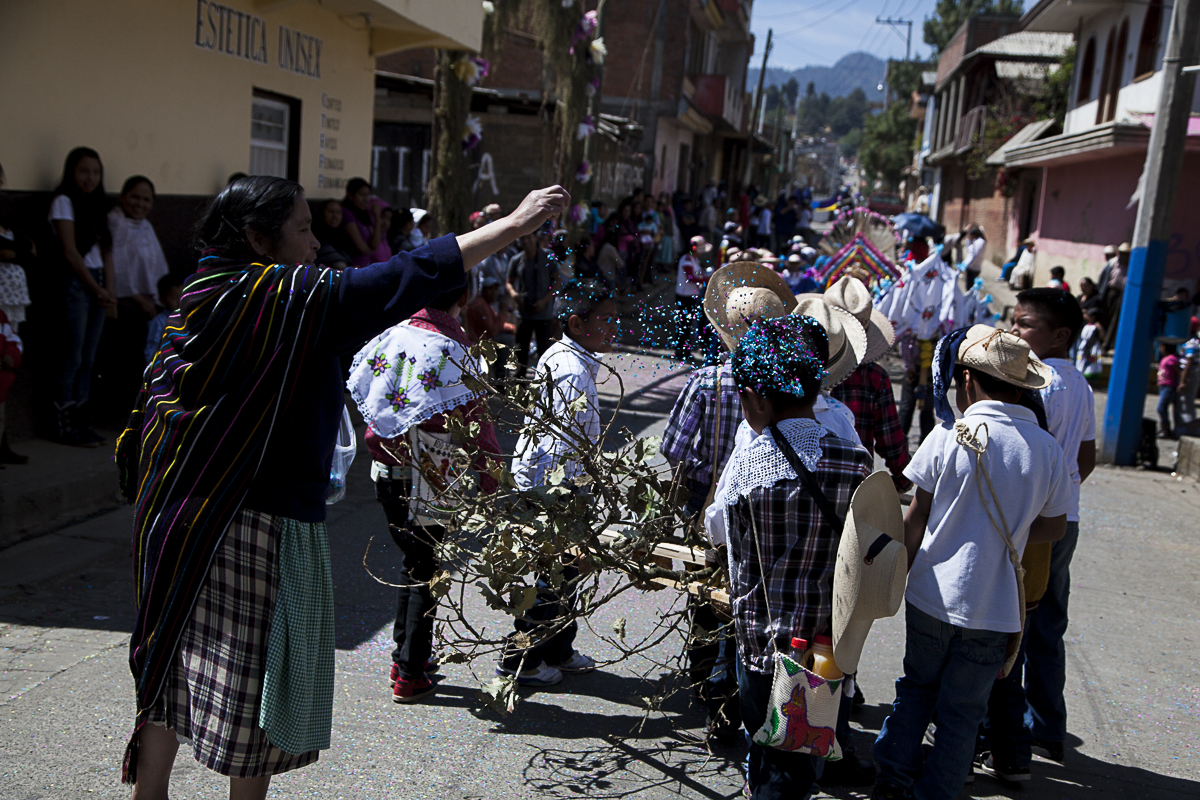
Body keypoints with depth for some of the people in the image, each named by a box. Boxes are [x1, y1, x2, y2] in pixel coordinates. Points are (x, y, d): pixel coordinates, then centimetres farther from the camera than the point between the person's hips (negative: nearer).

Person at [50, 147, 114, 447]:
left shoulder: (98, 205, 17)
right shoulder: (64, 202, -4)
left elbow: (106, 251, 13)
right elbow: (70, 252, -10)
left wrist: (109, 289, 1)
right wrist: (96, 289, -10)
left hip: (97, 284, 7)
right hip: (75, 283, -7)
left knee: (88, 358, 6)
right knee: (73, 358, -6)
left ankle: (81, 422, 10)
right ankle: (65, 426, 0)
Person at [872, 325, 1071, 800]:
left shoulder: (950, 437, -12)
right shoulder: (1048, 450, -4)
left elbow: (917, 517, -5)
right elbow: (1054, 527, 7)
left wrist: (901, 572, 9)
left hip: (933, 593, -1)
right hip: (995, 604, 1)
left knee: (917, 686, 20)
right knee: (963, 710, 13)